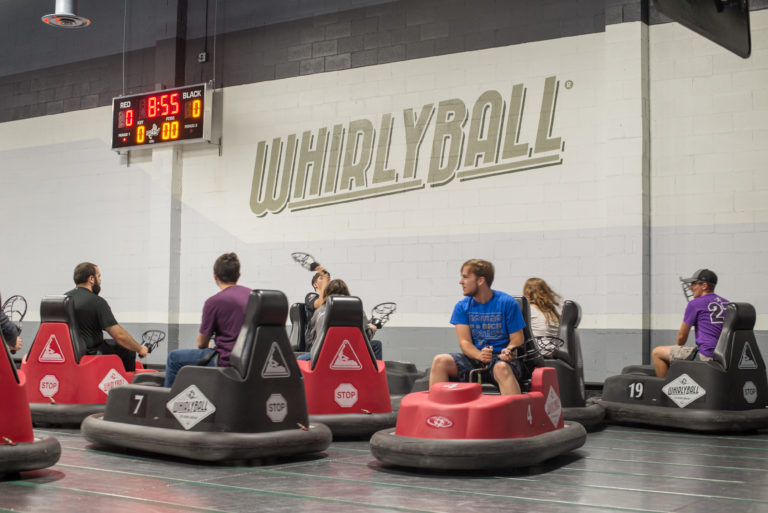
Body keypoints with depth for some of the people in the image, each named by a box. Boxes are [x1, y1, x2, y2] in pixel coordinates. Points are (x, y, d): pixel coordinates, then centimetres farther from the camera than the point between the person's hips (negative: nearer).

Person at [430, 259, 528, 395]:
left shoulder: (507, 303, -1)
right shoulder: (462, 307, 8)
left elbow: (517, 339, -1)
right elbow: (464, 342, 0)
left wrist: (507, 352, -24)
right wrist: (480, 355, -21)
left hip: (501, 358, -4)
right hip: (474, 357, 4)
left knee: (501, 368, -39)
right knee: (440, 361, -21)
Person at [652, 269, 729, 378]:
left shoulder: (695, 304, -4)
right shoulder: (726, 303, 14)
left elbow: (681, 337, 3)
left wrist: (679, 348, 24)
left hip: (705, 356, -8)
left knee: (657, 352, 3)